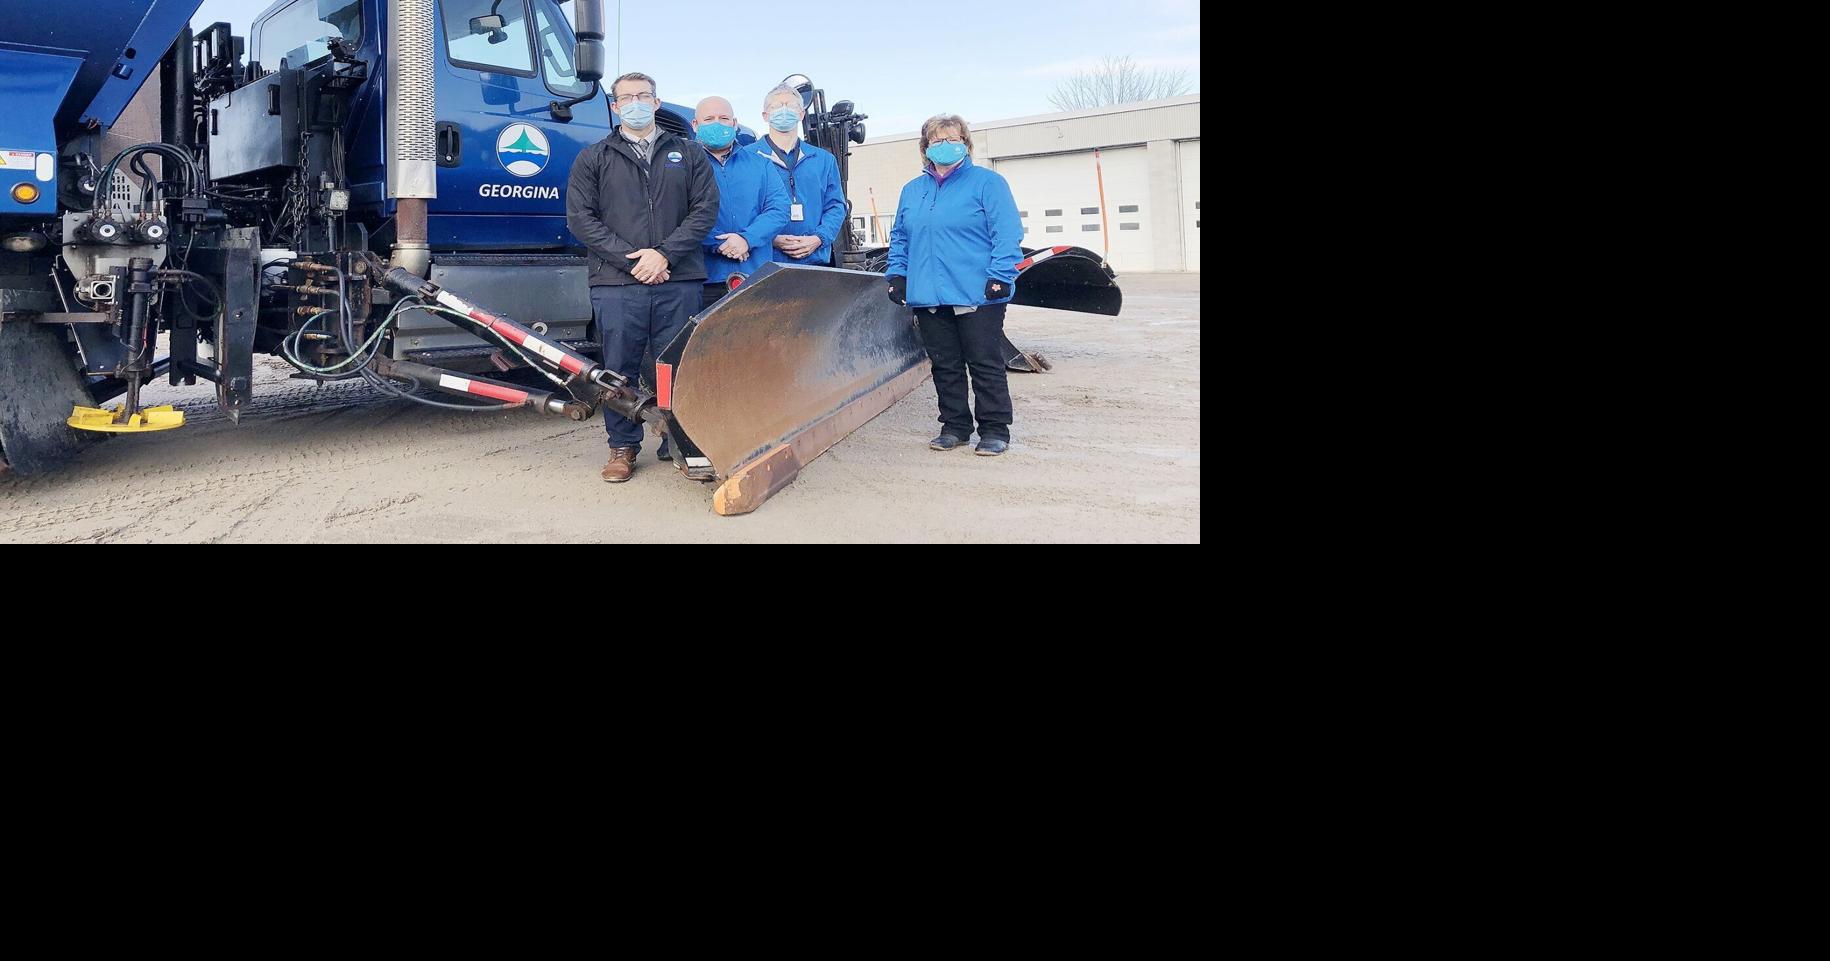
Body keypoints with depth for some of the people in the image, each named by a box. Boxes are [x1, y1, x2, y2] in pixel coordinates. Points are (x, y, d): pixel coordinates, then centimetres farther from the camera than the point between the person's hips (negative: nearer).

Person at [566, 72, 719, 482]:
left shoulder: (688, 155, 14)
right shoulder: (593, 159, 12)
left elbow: (705, 209, 4)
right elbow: (580, 218, 2)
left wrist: (664, 254, -9)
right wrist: (629, 260, -9)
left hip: (679, 282, 0)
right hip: (617, 283, 0)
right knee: (620, 368, 2)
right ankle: (623, 448, 13)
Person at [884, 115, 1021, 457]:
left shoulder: (987, 182, -1)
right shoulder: (912, 190, 16)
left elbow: (1007, 233, -8)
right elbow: (899, 237, 22)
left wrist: (999, 276, -16)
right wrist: (897, 274, 10)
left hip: (977, 296, -5)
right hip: (928, 297, 5)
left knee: (986, 364, 0)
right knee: (945, 365, 10)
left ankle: (995, 430, 8)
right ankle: (955, 426, 20)